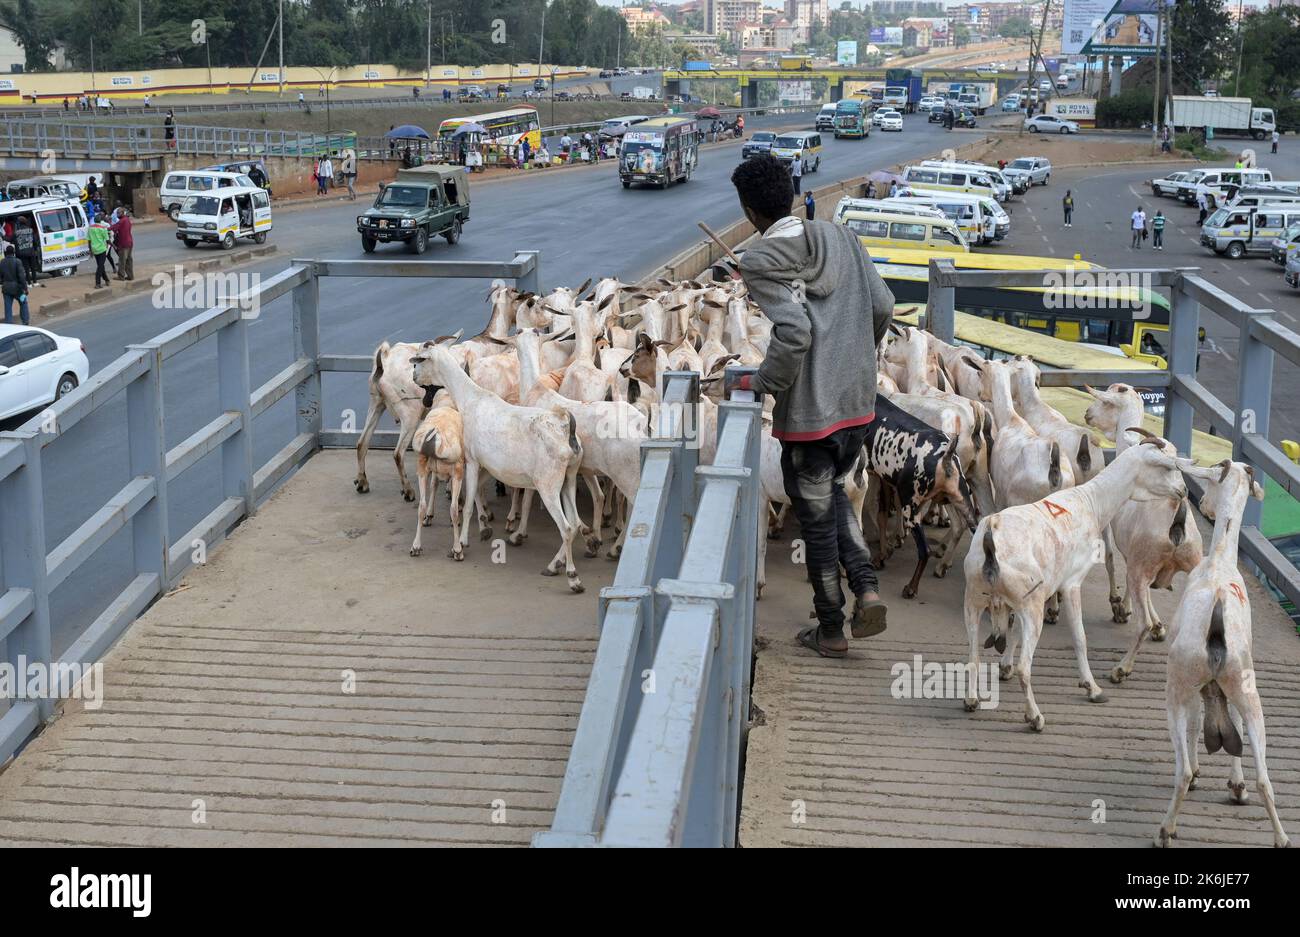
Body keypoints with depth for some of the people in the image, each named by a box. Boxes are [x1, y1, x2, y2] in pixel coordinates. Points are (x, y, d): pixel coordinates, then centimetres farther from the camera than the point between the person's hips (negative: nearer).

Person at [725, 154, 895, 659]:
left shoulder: (759, 261, -14)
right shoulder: (840, 237, 4)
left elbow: (793, 331, -25)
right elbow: (882, 304, 6)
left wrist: (762, 382, -11)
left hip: (807, 413, -6)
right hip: (857, 403, 6)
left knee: (817, 519, 9)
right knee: (833, 493, 27)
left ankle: (831, 630, 22)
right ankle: (866, 587, 10)